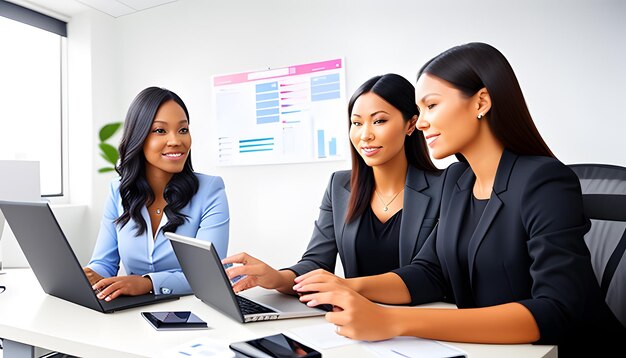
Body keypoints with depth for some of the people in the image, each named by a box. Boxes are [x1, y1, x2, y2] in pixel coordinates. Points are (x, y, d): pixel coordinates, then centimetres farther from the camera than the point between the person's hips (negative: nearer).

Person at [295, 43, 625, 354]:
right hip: (486, 348, 5)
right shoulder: (457, 179, 3)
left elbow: (558, 314, -27)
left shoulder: (545, 182, -18)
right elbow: (430, 271, 3)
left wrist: (395, 322, -35)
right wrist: (353, 287, -16)